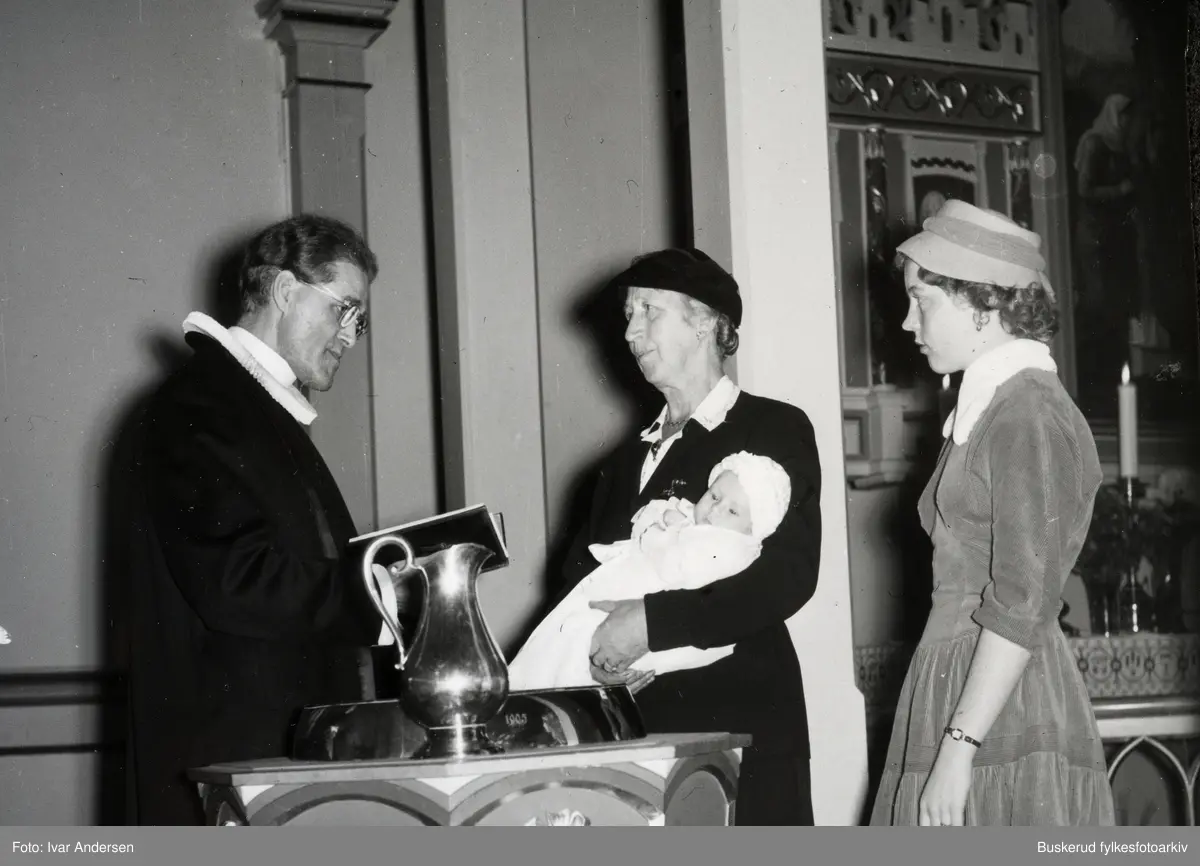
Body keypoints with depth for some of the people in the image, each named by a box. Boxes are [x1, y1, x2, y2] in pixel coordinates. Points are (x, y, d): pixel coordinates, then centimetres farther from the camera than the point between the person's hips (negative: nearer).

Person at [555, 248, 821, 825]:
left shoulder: (775, 430, 0)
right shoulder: (626, 461, 19)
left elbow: (788, 575, -11)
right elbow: (577, 578, 16)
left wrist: (651, 620, -18)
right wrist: (593, 648, -6)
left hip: (739, 719, -5)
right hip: (640, 721, 5)